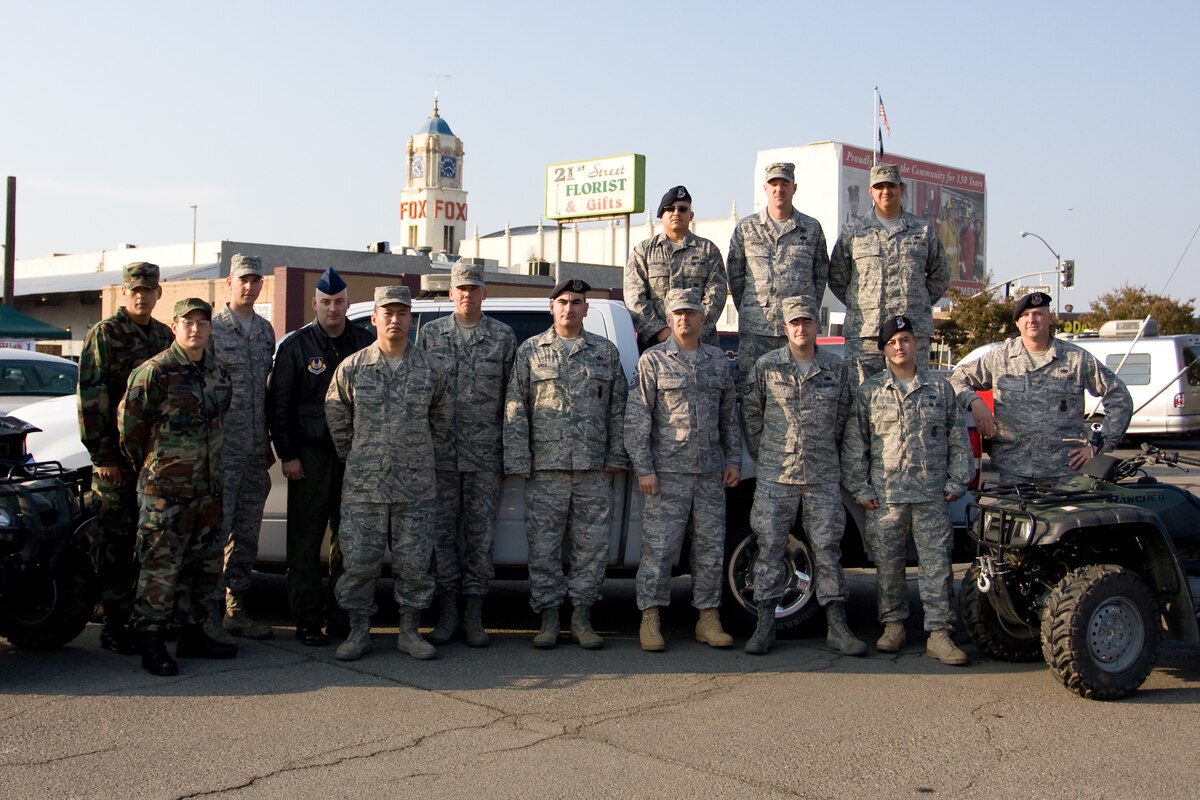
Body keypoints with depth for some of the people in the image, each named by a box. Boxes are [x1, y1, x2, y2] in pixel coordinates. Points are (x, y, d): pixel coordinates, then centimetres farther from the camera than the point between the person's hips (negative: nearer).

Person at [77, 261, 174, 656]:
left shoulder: (164, 336, 15)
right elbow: (90, 397, -9)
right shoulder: (103, 335, -3)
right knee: (116, 538, -3)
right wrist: (101, 453, -14)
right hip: (118, 454, -6)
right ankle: (114, 624, 3)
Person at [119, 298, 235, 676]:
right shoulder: (155, 372, -11)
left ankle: (193, 633, 24)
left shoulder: (218, 372, 9)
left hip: (208, 487, 7)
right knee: (161, 564, -5)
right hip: (165, 488, -7)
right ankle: (151, 642, 3)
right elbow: (129, 422, -5)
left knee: (205, 563, 12)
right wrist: (148, 466, 4)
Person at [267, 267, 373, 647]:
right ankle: (307, 622, 5)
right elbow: (279, 405, 2)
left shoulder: (365, 343, 9)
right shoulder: (296, 346, 2)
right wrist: (288, 455, -5)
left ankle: (342, 616, 15)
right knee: (306, 542, -1)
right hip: (311, 455, -2)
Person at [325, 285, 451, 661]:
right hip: (363, 489, 0)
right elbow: (336, 419, 12)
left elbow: (442, 419, 17)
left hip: (416, 488, 1)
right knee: (358, 562, 0)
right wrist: (354, 458, 11)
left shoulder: (431, 369, 4)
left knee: (414, 563, 4)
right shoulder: (352, 368, 2)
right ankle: (359, 631, 15)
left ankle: (409, 632, 17)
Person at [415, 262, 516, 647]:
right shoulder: (430, 333, 8)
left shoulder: (503, 337, 5)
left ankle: (474, 614, 11)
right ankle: (448, 611, 13)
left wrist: (511, 448, 1)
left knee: (480, 533, 3)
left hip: (486, 453, -1)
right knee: (442, 531, 3)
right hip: (440, 453, 1)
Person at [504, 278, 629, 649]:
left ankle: (582, 617, 14)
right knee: (544, 546, 1)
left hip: (595, 469, 1)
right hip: (545, 467, -1)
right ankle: (548, 619, 11)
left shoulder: (606, 351, 12)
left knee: (592, 545, 4)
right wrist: (518, 461, -3)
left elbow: (618, 407, 11)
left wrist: (617, 456, 3)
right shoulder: (530, 350, 8)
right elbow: (515, 410, 4)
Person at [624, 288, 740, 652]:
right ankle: (650, 620, 4)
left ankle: (708, 619, 16)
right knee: (659, 546, -4)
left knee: (711, 546, 7)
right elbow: (637, 419, -4)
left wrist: (734, 460, 10)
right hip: (667, 471, -4)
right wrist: (643, 468, -10)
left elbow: (729, 416, 18)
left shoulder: (718, 361, 13)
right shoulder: (653, 360, 0)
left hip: (711, 472, 4)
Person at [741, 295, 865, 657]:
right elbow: (750, 412, 10)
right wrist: (763, 454, 7)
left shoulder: (837, 368, 7)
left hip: (823, 477, 1)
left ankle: (837, 626, 9)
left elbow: (841, 417, 15)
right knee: (770, 548, 1)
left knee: (827, 549, 3)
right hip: (775, 477, -1)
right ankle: (765, 624, 8)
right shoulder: (767, 366, 3)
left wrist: (827, 454, 11)